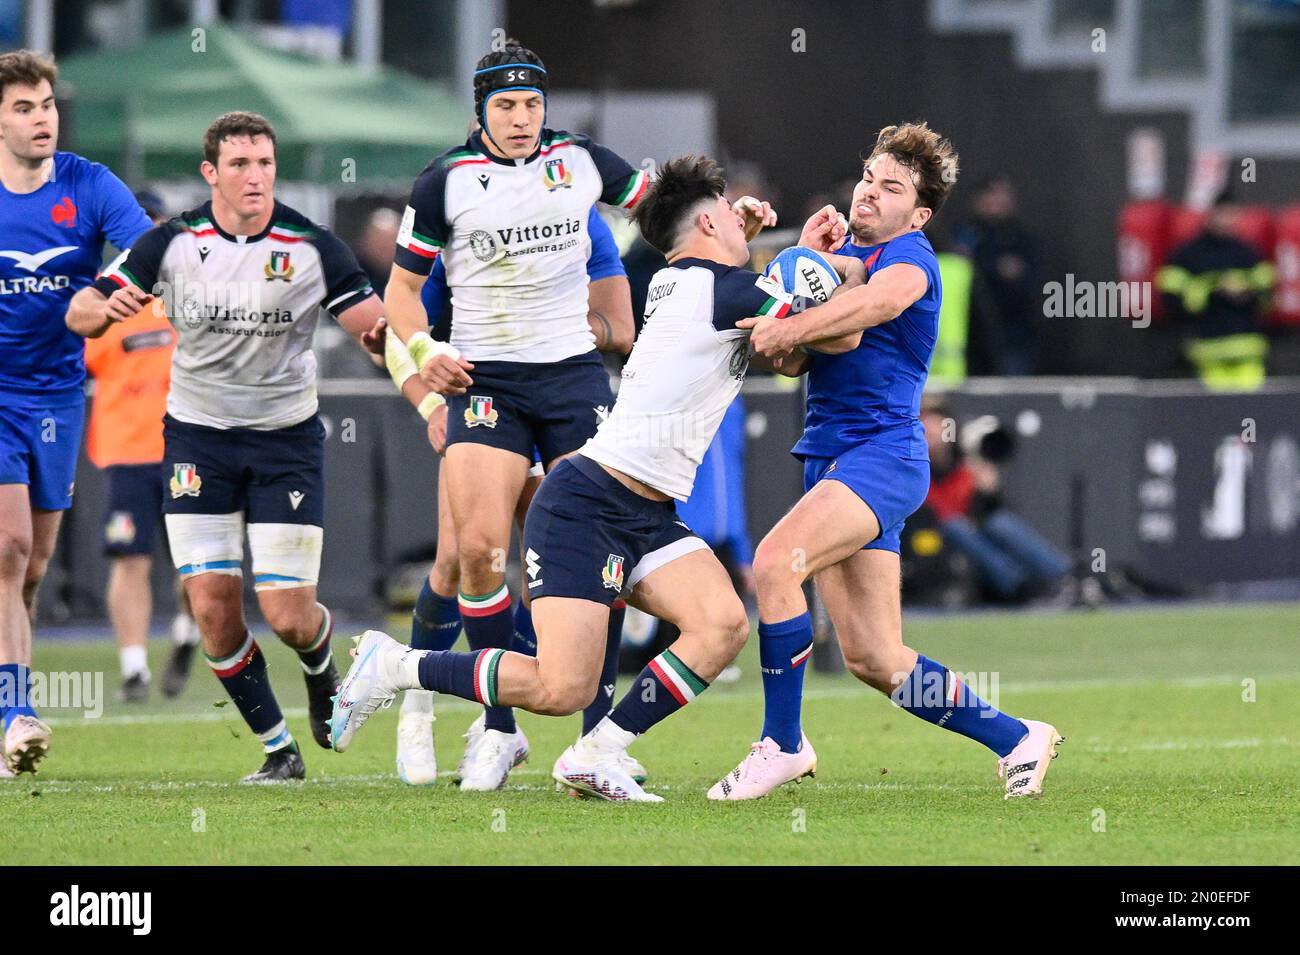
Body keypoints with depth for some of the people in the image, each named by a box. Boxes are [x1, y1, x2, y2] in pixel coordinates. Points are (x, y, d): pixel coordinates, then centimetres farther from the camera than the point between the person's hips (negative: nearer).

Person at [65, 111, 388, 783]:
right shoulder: (172, 242, -6)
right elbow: (80, 312, -4)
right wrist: (107, 308, -28)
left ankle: (321, 674, 30)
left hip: (286, 437, -1)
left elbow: (375, 325, -8)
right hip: (198, 437, 1)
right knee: (212, 606, -8)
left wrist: (383, 336, -33)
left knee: (288, 616, -7)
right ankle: (278, 747, 9)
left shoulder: (311, 246, -9)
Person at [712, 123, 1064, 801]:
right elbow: (791, 361, 11)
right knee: (872, 661, 5)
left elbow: (882, 298, -33)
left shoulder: (909, 256, -6)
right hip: (829, 459, 9)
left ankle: (782, 744, -20)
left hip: (881, 456, -9)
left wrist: (789, 329, -33)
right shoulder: (844, 252, 19)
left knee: (775, 562, -29)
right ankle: (1016, 738, 20)